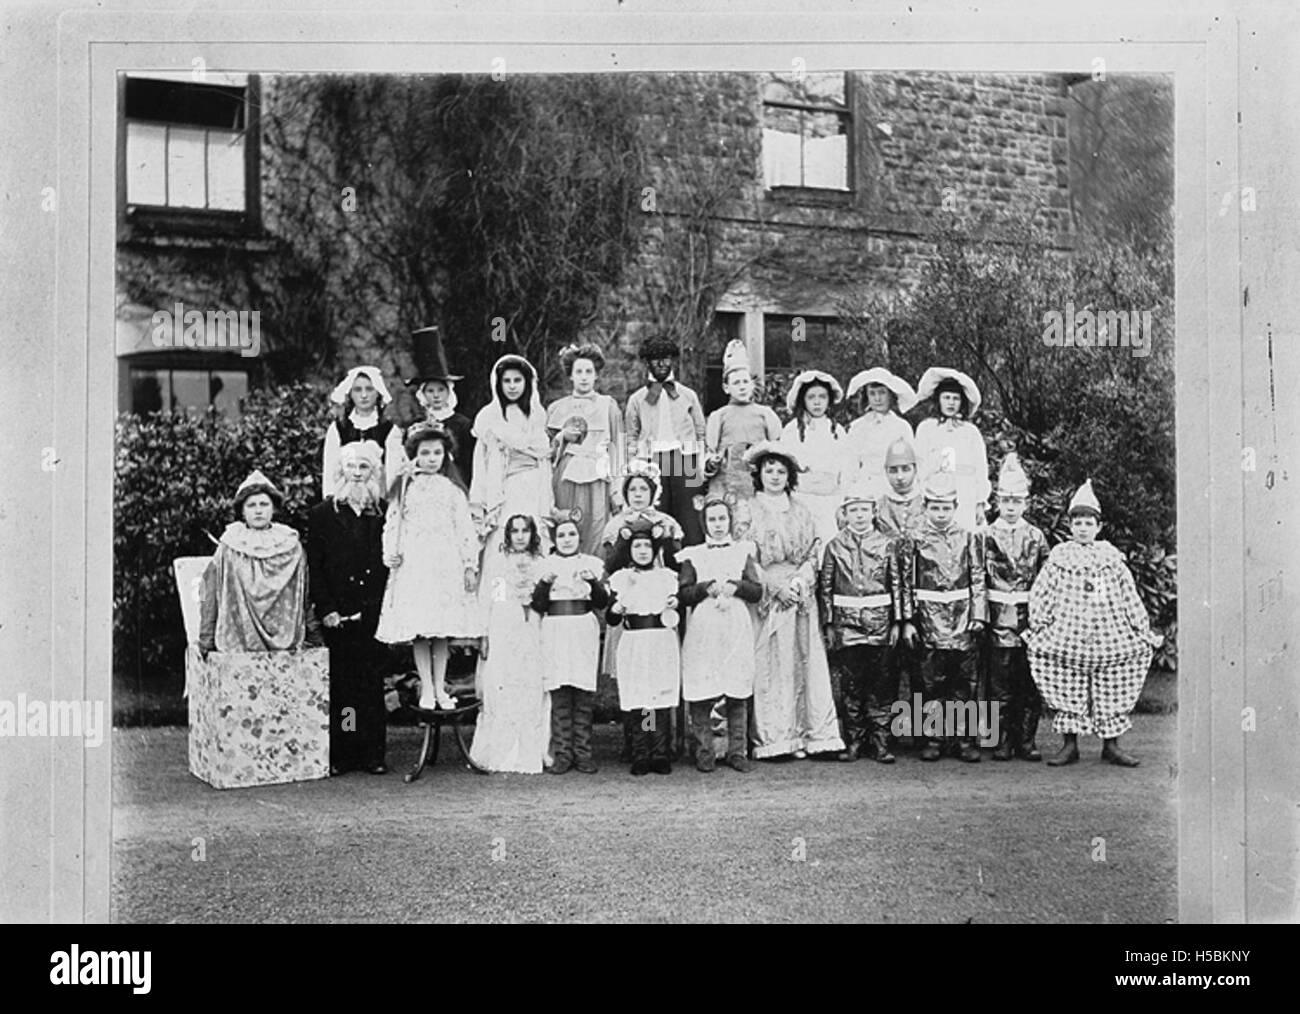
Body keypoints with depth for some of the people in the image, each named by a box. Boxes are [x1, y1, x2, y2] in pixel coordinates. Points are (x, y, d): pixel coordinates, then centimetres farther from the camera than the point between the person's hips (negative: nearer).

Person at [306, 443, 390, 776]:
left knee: (373, 682, 2)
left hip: (375, 611, 1)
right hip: (338, 615, -1)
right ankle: (339, 755, 6)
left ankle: (373, 754, 8)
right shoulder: (322, 514, 6)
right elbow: (313, 568, 3)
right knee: (339, 683, 0)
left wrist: (384, 604, -3)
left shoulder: (385, 514, 8)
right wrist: (325, 609, -6)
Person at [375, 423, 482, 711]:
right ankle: (426, 689, 6)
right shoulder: (405, 488, 9)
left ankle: (440, 689, 11)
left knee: (442, 631, 2)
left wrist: (470, 565, 1)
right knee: (418, 632, -2)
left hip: (446, 565, 0)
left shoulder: (452, 489, 8)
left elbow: (465, 528, 6)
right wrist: (391, 555, -4)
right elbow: (392, 524, 8)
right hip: (413, 565, 0)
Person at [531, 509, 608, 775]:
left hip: (584, 631, 0)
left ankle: (582, 753, 6)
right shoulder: (546, 565, 9)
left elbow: (602, 603, 4)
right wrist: (545, 582, -12)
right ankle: (562, 754, 4)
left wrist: (593, 581, -12)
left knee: (584, 695, -1)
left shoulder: (592, 563, 10)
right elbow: (538, 605, 4)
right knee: (559, 695, -2)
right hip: (554, 631, 0)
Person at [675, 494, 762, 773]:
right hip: (702, 631, -1)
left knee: (738, 693, 0)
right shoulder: (692, 555, 10)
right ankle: (704, 753, 5)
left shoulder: (743, 551, 14)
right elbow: (683, 595, 1)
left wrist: (734, 586, -9)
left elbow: (757, 591, 6)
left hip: (737, 631, 1)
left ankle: (737, 752, 8)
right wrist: (709, 587, -12)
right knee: (701, 695, -4)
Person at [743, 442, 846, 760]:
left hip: (800, 596, 3)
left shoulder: (802, 513, 14)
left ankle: (803, 734, 4)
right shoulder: (749, 513, 3)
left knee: (804, 660, 0)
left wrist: (799, 582, -8)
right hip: (764, 596, -3)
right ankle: (771, 737, -2)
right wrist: (776, 586, -11)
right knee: (767, 664, -5)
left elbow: (813, 555, 9)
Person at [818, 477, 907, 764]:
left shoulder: (887, 544, 4)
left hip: (880, 622, 0)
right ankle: (853, 741, 13)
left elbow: (897, 584, 5)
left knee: (881, 686, 3)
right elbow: (825, 587, 5)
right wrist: (827, 625, 1)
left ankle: (880, 742, 10)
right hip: (846, 624, 0)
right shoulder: (834, 546, 5)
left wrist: (897, 621, 0)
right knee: (850, 685, 4)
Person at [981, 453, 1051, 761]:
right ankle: (1003, 741, 10)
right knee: (1000, 686, 2)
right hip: (998, 618, -2)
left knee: (1030, 686, 5)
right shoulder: (986, 536, 3)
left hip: (1030, 617, 2)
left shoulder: (1036, 537, 8)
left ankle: (1027, 741, 13)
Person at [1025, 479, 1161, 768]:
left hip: (1108, 634, 1)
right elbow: (1040, 593, 3)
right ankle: (1069, 743, 11)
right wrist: (1038, 626, -4)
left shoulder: (1111, 556, 10)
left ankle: (1111, 744, 14)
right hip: (1067, 633, -1)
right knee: (1068, 687, 1)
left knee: (1111, 688, 4)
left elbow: (1130, 597, 12)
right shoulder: (1059, 556, 6)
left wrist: (1144, 631, 10)